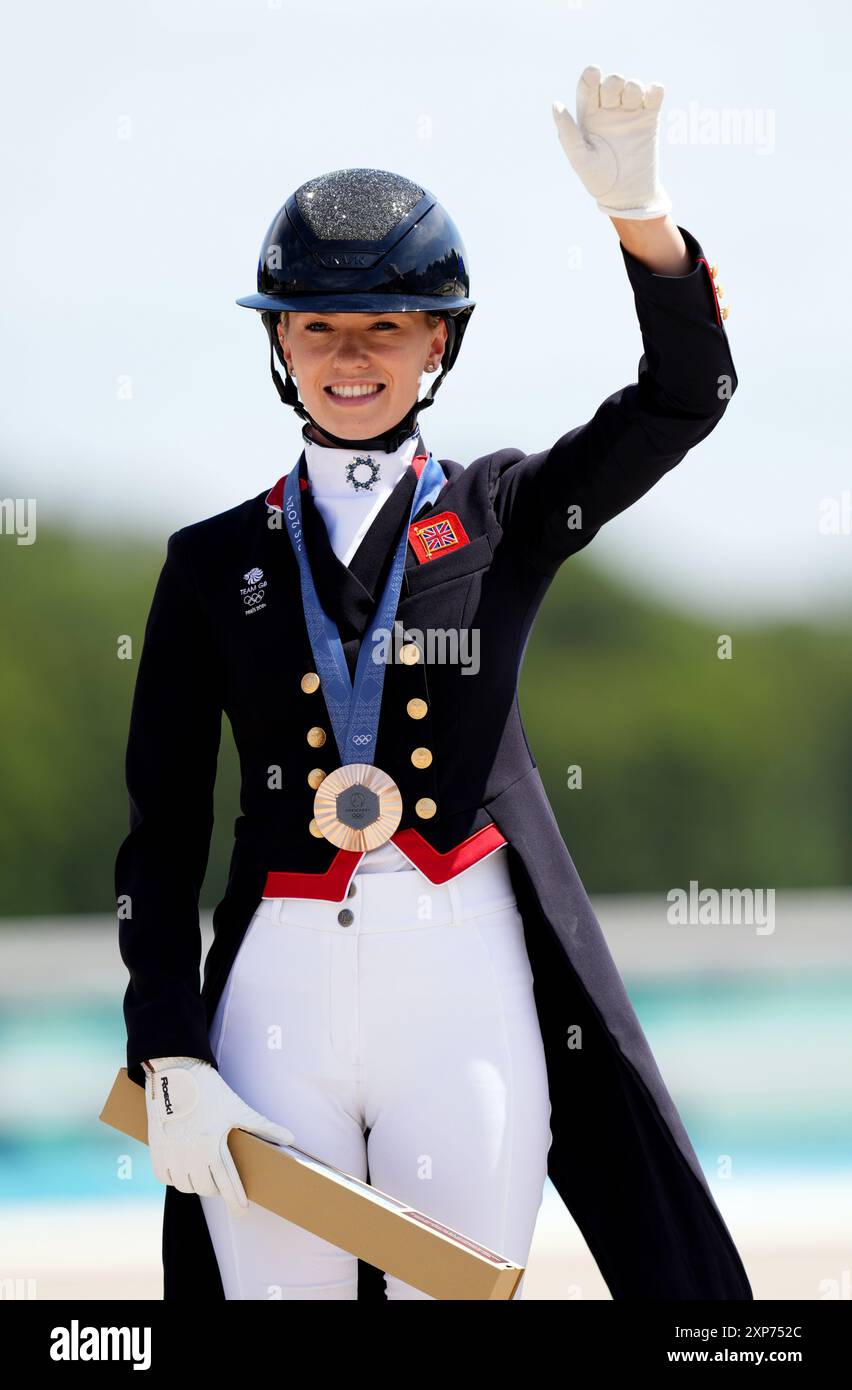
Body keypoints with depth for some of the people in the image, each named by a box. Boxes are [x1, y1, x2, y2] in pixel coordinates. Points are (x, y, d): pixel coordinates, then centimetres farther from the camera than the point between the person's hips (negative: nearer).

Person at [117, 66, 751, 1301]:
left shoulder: (503, 516, 10)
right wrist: (169, 1061, -3)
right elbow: (162, 833, 8)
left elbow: (685, 398, -4)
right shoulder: (215, 562, 10)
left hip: (466, 981, -1)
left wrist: (639, 209, -20)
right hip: (276, 1001, 1)